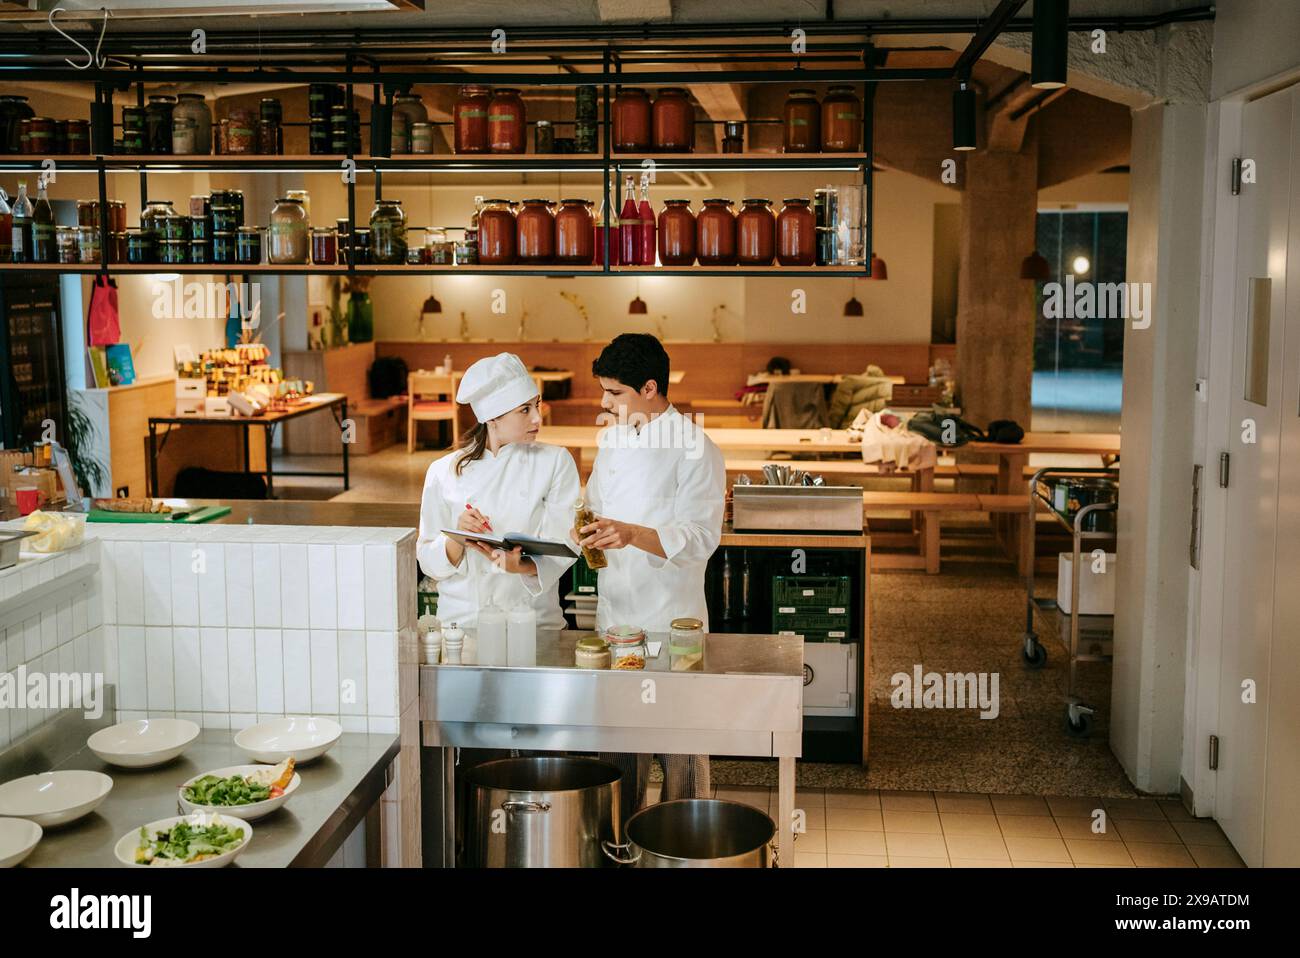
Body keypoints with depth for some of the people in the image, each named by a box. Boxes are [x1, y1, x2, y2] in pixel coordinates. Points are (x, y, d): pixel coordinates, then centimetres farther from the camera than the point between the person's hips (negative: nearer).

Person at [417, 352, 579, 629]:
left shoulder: (555, 462, 2)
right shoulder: (444, 472, 2)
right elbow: (429, 563, 5)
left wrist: (519, 566, -21)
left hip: (534, 620, 0)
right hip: (462, 620, 1)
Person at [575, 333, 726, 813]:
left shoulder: (695, 448, -11)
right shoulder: (613, 439, 12)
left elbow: (700, 538, -19)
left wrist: (632, 534, -32)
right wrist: (587, 531, 3)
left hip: (671, 618, -6)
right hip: (614, 612, 7)